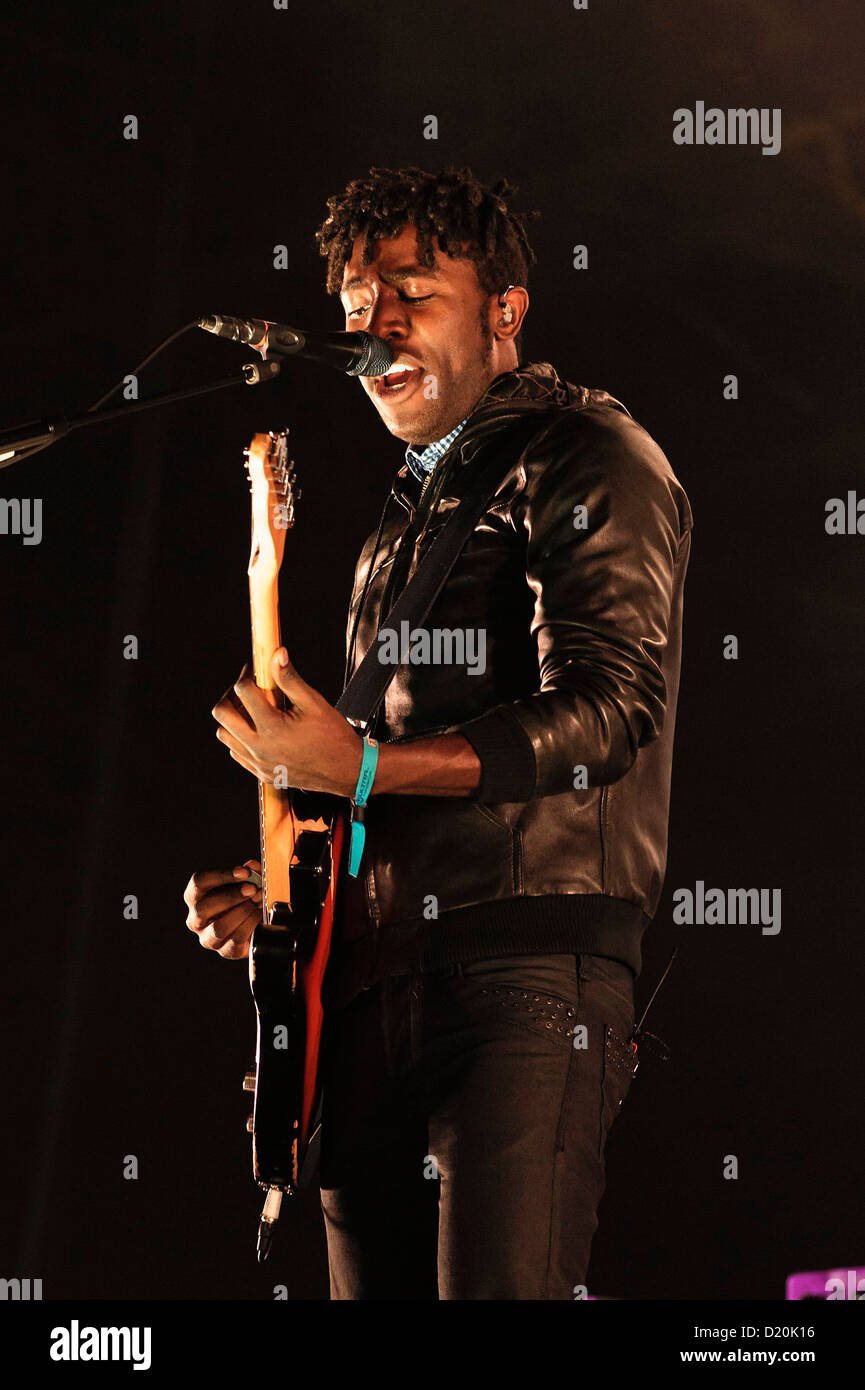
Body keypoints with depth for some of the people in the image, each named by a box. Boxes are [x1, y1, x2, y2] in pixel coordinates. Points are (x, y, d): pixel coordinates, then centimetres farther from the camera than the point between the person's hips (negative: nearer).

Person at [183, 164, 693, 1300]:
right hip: (370, 989, 9)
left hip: (527, 967, -8)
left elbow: (608, 708, -14)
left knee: (497, 1287, -19)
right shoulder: (409, 516, 27)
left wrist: (359, 768, -16)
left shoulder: (585, 461, 0)